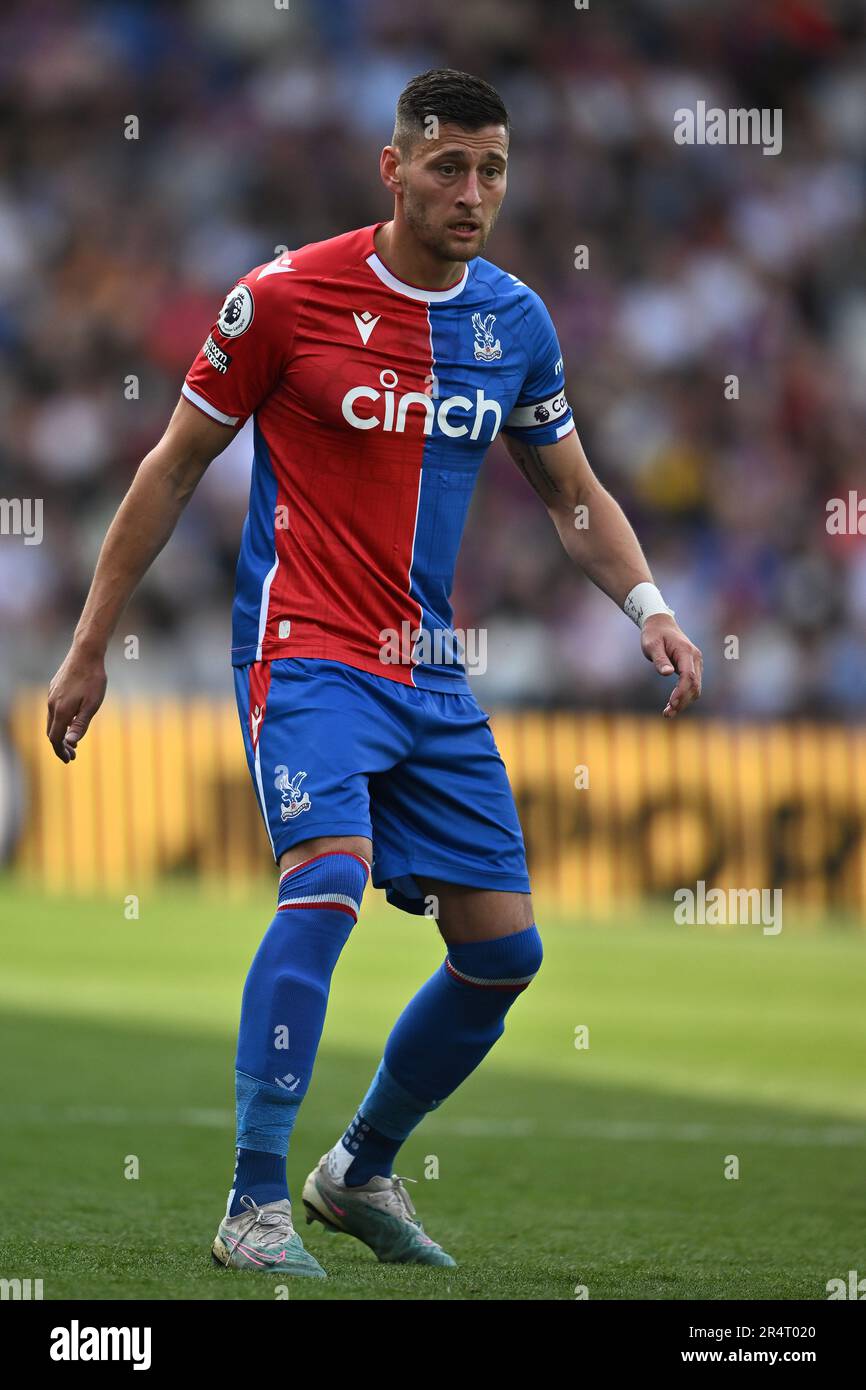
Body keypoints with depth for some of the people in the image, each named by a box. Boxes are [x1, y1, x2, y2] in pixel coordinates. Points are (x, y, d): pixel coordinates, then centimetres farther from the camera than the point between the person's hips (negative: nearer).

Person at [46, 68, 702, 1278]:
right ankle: (254, 1206, -25)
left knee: (504, 949, 3)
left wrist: (648, 609, 0)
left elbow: (573, 495, 18)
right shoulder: (284, 298, -8)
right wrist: (91, 644, 1)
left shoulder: (514, 320, 6)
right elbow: (173, 468, 1)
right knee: (328, 877, -28)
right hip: (304, 649, -6)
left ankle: (363, 1172, 25)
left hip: (429, 669, 6)